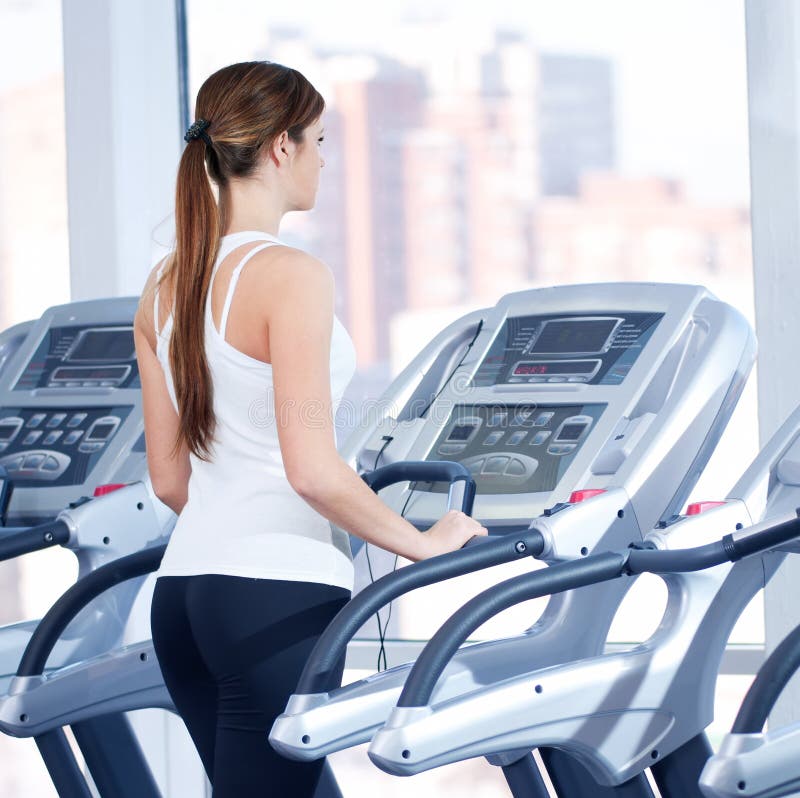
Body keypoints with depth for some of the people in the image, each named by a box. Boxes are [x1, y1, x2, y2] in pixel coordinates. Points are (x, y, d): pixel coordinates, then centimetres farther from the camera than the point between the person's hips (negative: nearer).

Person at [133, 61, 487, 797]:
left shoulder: (165, 287, 11)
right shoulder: (291, 277, -13)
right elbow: (313, 471, -19)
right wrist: (424, 544, -6)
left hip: (185, 587, 8)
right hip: (278, 596, -8)